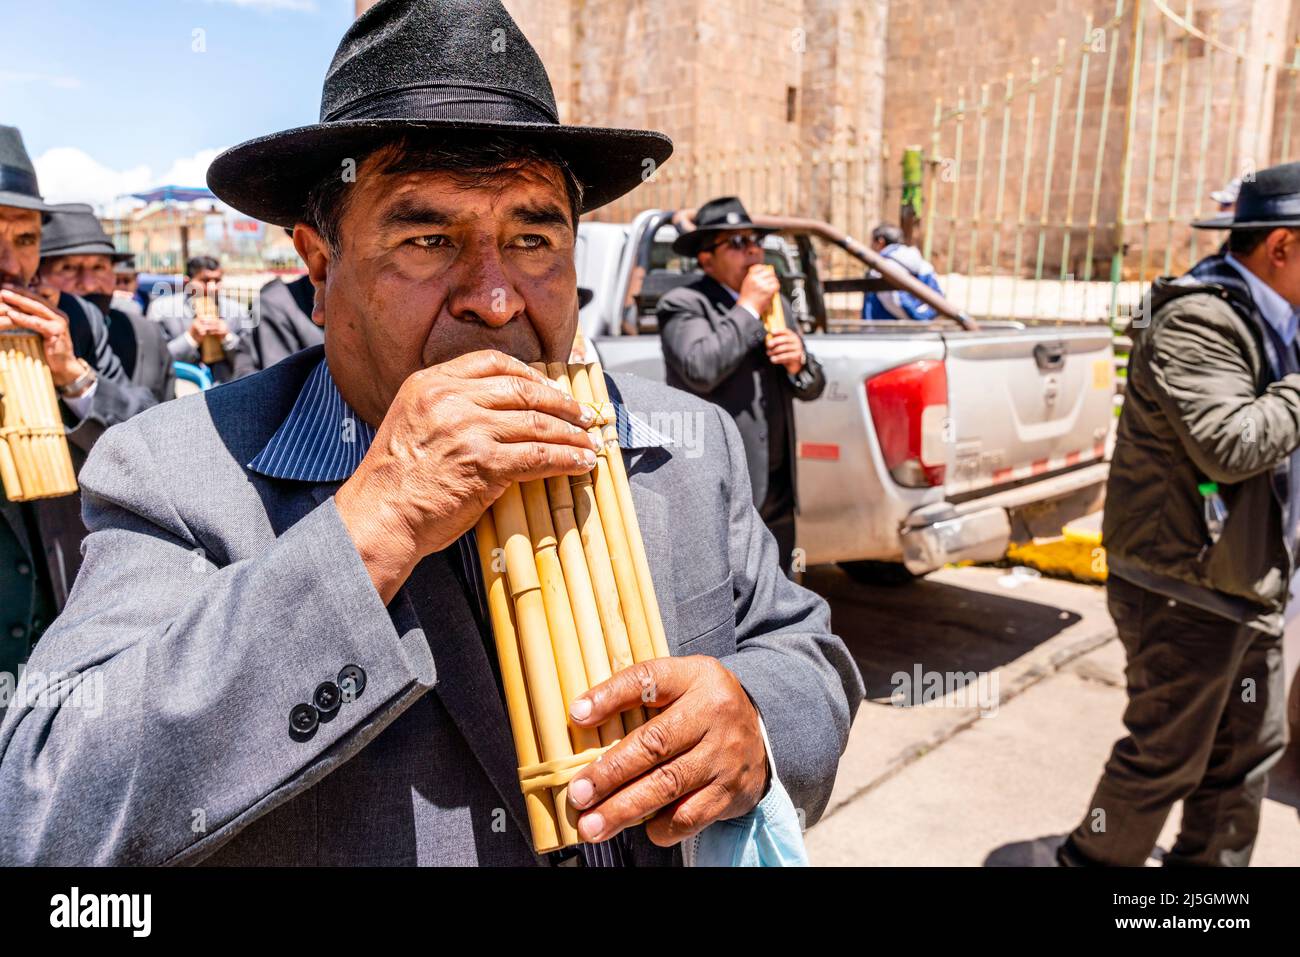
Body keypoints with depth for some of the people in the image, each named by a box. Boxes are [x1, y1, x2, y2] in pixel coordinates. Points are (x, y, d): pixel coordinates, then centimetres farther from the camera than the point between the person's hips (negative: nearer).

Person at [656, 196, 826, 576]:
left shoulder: (776, 304, 17)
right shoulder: (682, 305, -6)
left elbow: (811, 387, 18)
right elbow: (700, 370, -25)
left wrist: (798, 361, -6)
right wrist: (748, 309, -15)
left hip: (775, 489, 8)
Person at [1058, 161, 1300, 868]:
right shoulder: (1197, 322, -19)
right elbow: (1230, 445, -30)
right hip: (1186, 595, -10)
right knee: (1166, 757, 4)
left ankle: (1209, 862, 38)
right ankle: (1094, 859, 24)